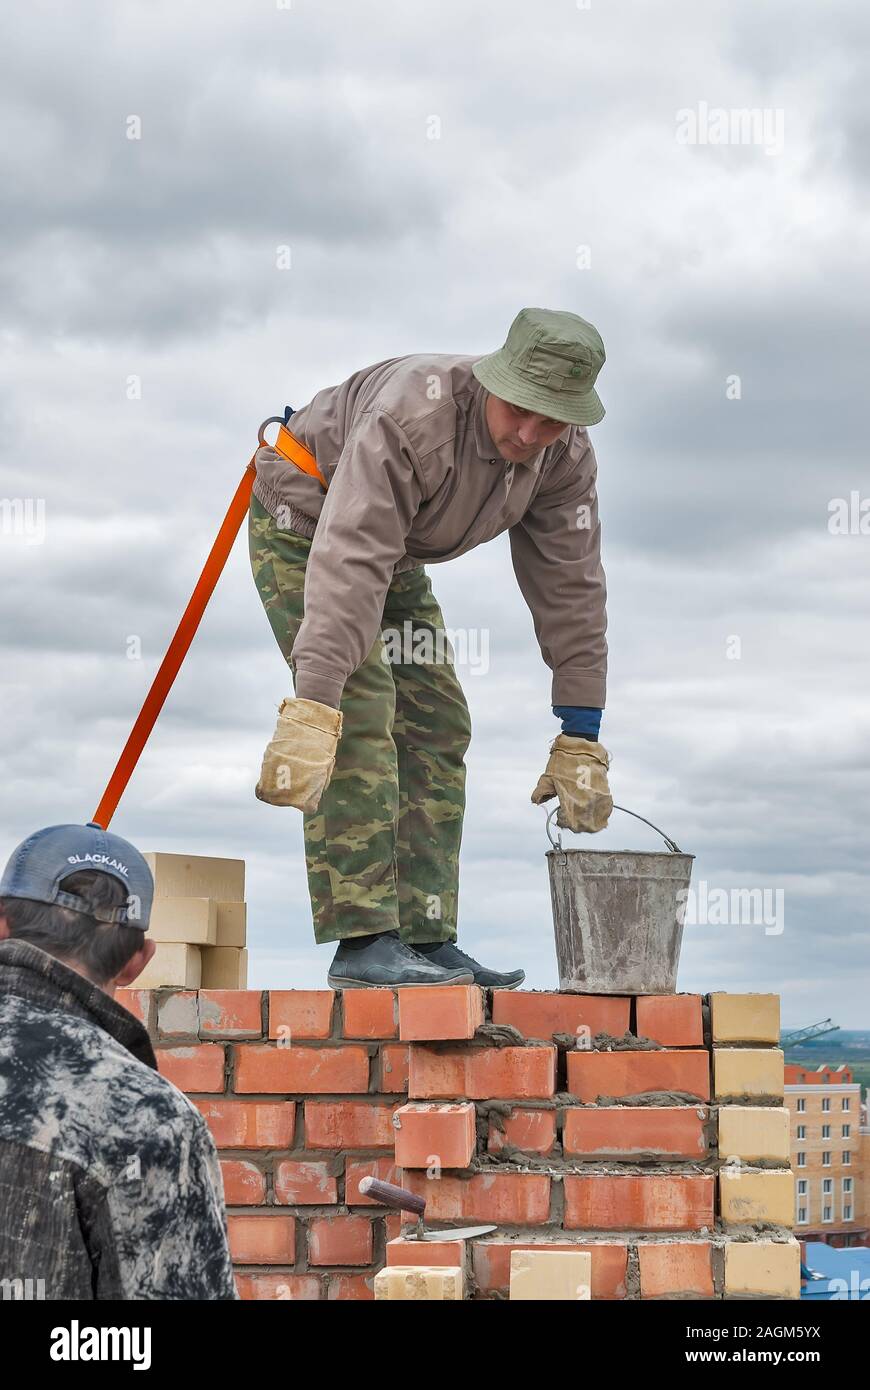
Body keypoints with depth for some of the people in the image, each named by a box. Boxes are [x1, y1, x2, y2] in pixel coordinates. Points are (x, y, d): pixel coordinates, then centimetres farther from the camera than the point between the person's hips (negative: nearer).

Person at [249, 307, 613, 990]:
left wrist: (580, 742, -9)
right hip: (304, 518, -8)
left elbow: (571, 592, -9)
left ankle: (426, 939, 2)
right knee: (360, 712, -21)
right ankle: (364, 943, -23)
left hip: (396, 550, 8)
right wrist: (310, 711, -50)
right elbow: (348, 565, -44)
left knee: (437, 724, 1)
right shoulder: (415, 413, -38)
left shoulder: (566, 459, -16)